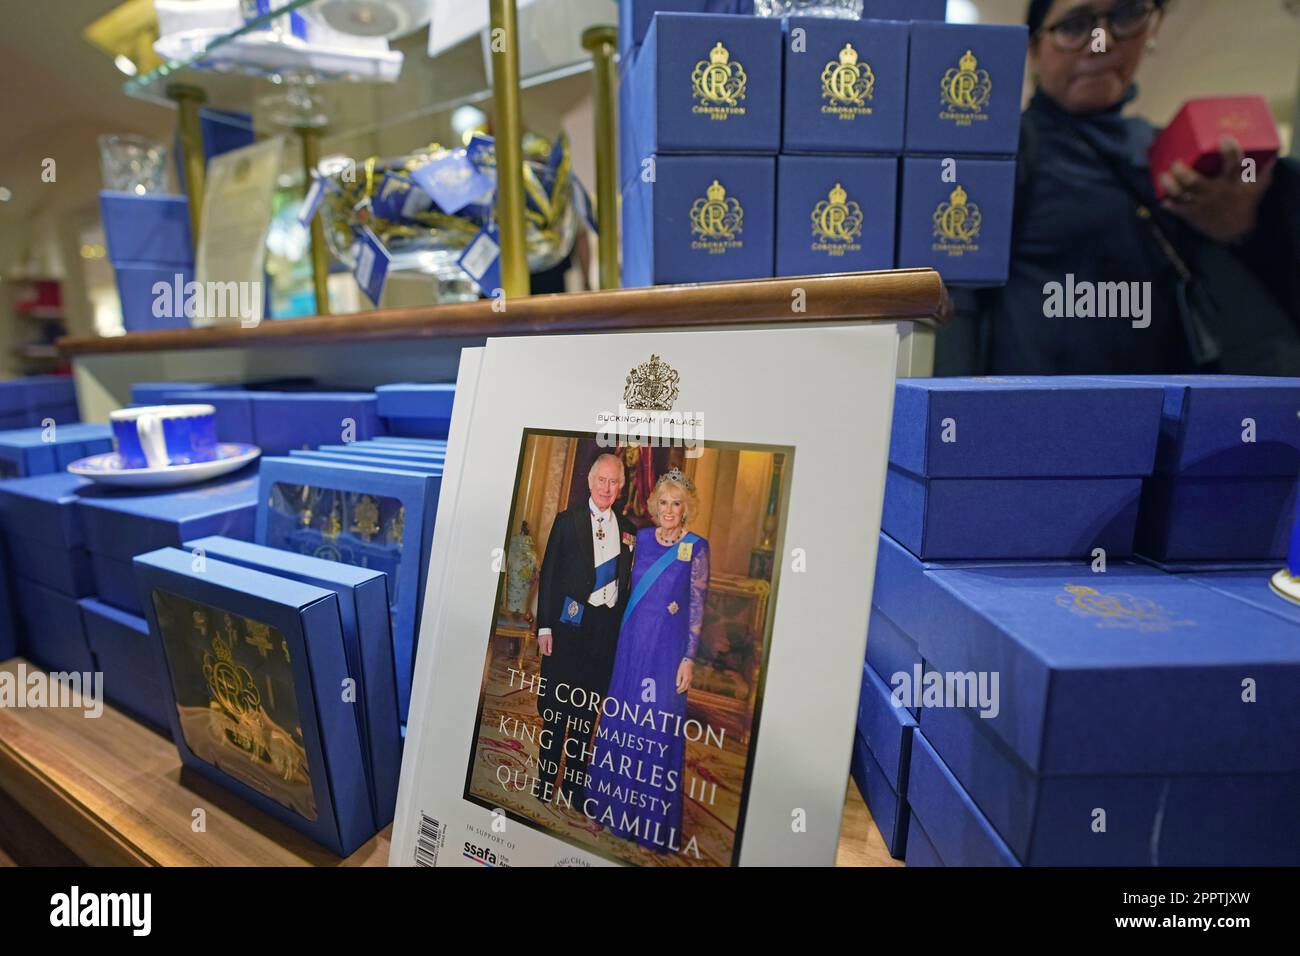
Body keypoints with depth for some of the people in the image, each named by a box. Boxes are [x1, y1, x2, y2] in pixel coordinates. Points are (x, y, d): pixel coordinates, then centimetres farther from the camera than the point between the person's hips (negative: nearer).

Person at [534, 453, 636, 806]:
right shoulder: (567, 520, 1)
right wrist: (544, 626, -6)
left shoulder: (628, 529, 9)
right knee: (556, 706, 5)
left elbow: (626, 581, 9)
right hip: (569, 623, -2)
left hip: (607, 628, 3)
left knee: (588, 710, 11)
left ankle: (573, 787, 25)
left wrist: (624, 629, 2)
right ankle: (545, 785, 21)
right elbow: (548, 574, -1)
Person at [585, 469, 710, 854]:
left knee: (659, 727, 5)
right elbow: (630, 587, 12)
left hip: (668, 647, -4)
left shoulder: (696, 547, -7)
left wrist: (689, 658, -9)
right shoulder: (641, 537, 5)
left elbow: (698, 607, -7)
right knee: (621, 719, 13)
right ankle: (614, 802, 33)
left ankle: (653, 818, 25)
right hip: (632, 639, 4)